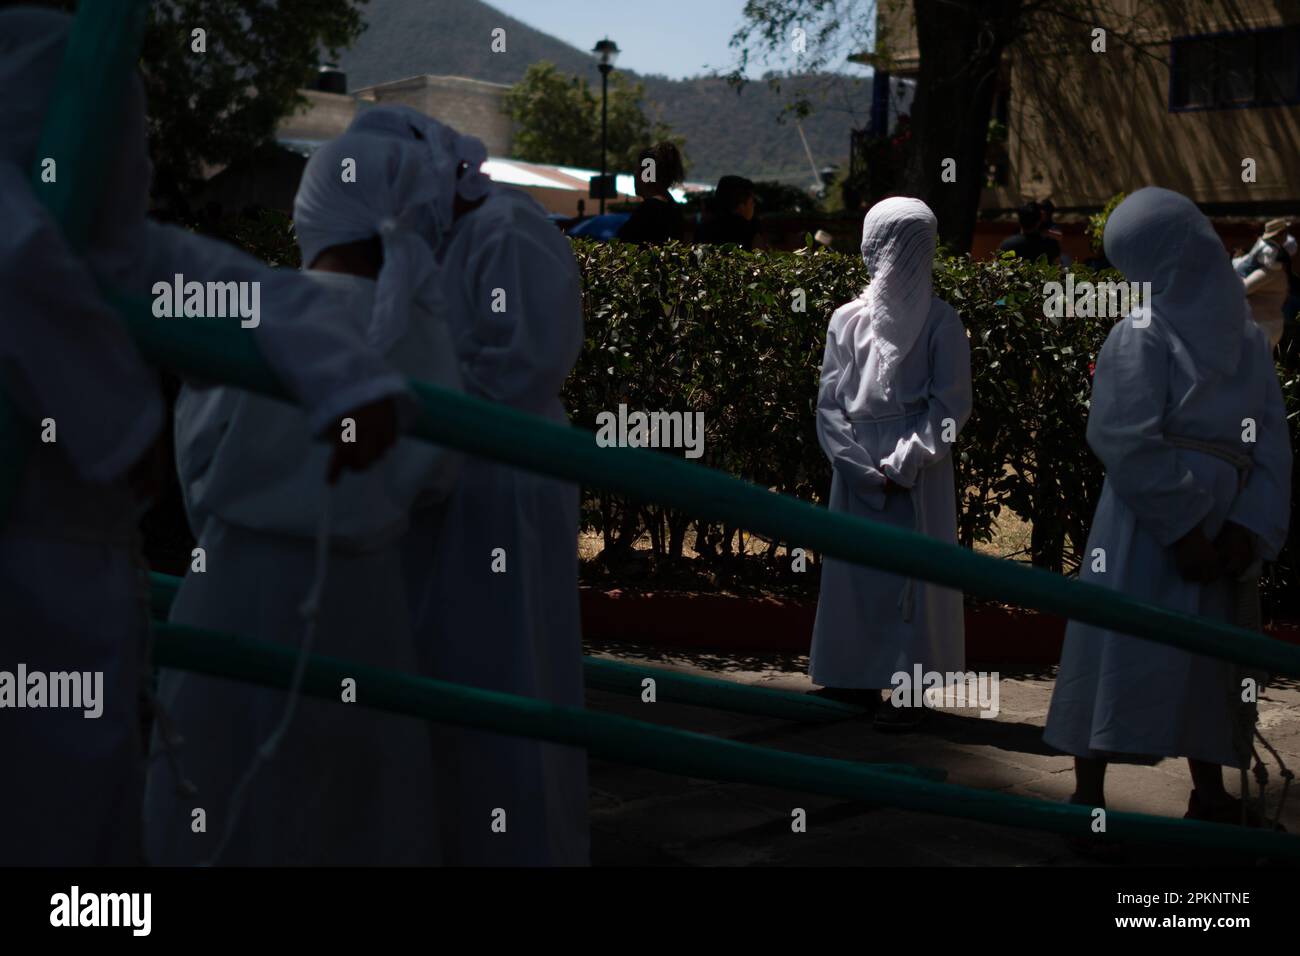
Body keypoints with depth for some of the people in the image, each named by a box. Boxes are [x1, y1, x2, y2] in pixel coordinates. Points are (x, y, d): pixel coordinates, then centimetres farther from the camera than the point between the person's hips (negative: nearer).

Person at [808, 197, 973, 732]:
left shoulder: (938, 323, -3)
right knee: (853, 574, 7)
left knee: (913, 578, -2)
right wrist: (863, 469, -6)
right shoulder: (848, 320, 7)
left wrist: (903, 464, -13)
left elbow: (950, 406, -5)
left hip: (916, 481, -4)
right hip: (856, 476, 4)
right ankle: (858, 679, 18)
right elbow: (830, 403, 6)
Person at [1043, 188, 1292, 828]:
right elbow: (1126, 444, -14)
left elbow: (1271, 441, 4)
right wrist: (1182, 528, -17)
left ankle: (1209, 798, 19)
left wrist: (1248, 527, -8)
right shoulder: (1141, 336, -6)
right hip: (1148, 531, -5)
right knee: (1123, 655, -4)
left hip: (1217, 531, 5)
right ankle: (1088, 797, 4)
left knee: (1211, 664, 9)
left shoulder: (1247, 339, 9)